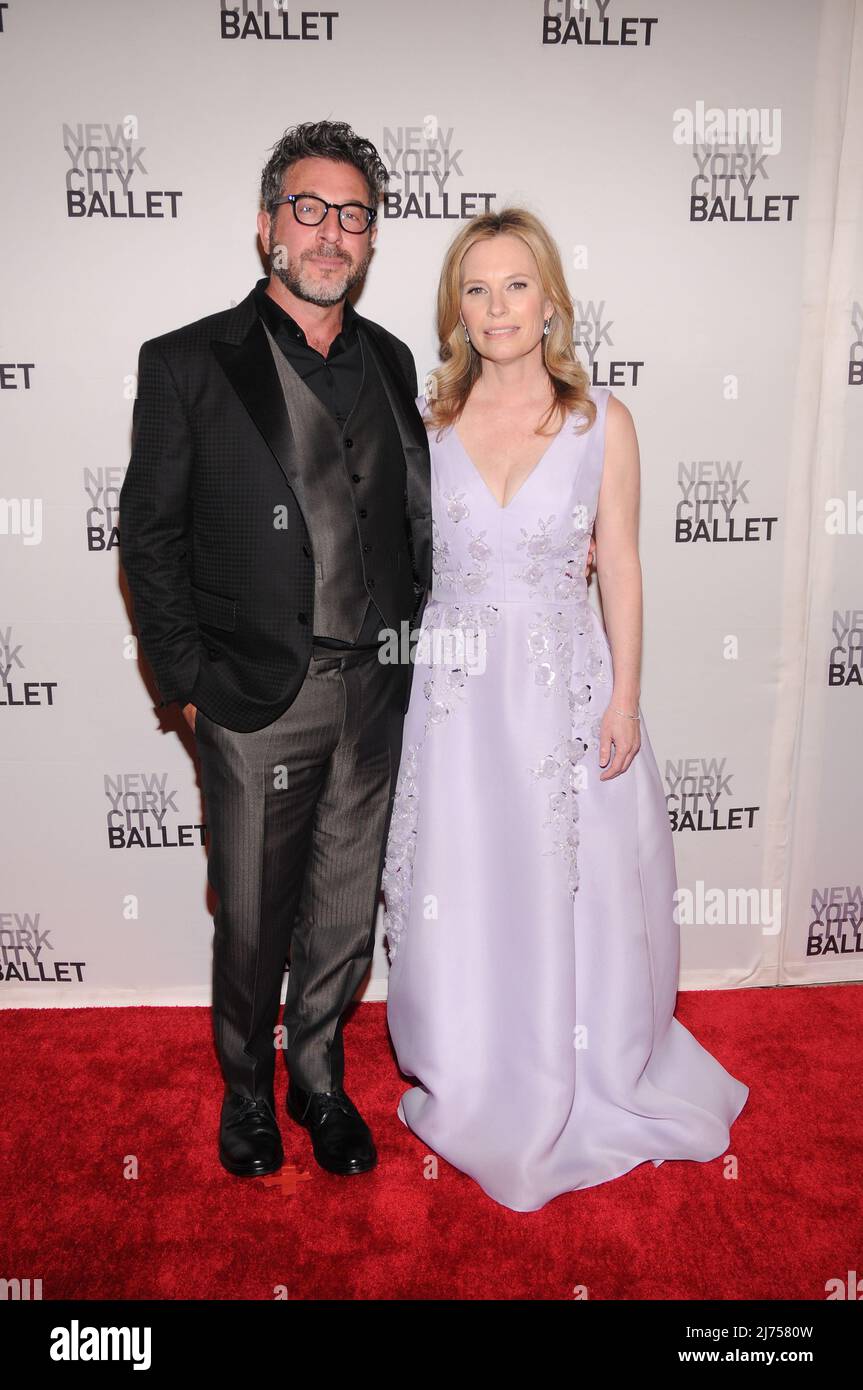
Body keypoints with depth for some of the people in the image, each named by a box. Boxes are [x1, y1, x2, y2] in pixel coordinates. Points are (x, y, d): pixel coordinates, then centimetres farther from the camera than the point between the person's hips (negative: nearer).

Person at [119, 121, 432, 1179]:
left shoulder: (390, 361, 9)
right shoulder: (189, 363, -4)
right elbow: (149, 532, -3)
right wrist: (185, 677, -7)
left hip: (374, 695, 4)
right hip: (255, 703, -3)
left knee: (345, 912, 16)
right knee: (253, 920, 11)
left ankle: (318, 1078, 40)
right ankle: (247, 1087, 38)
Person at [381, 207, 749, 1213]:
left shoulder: (603, 421, -1)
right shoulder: (424, 418, 2)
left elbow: (619, 567, 0)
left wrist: (624, 698, -4)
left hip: (566, 686, -1)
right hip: (456, 692, 1)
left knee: (571, 894, 10)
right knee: (464, 900, 10)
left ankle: (580, 1088, 36)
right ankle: (480, 1095, 35)